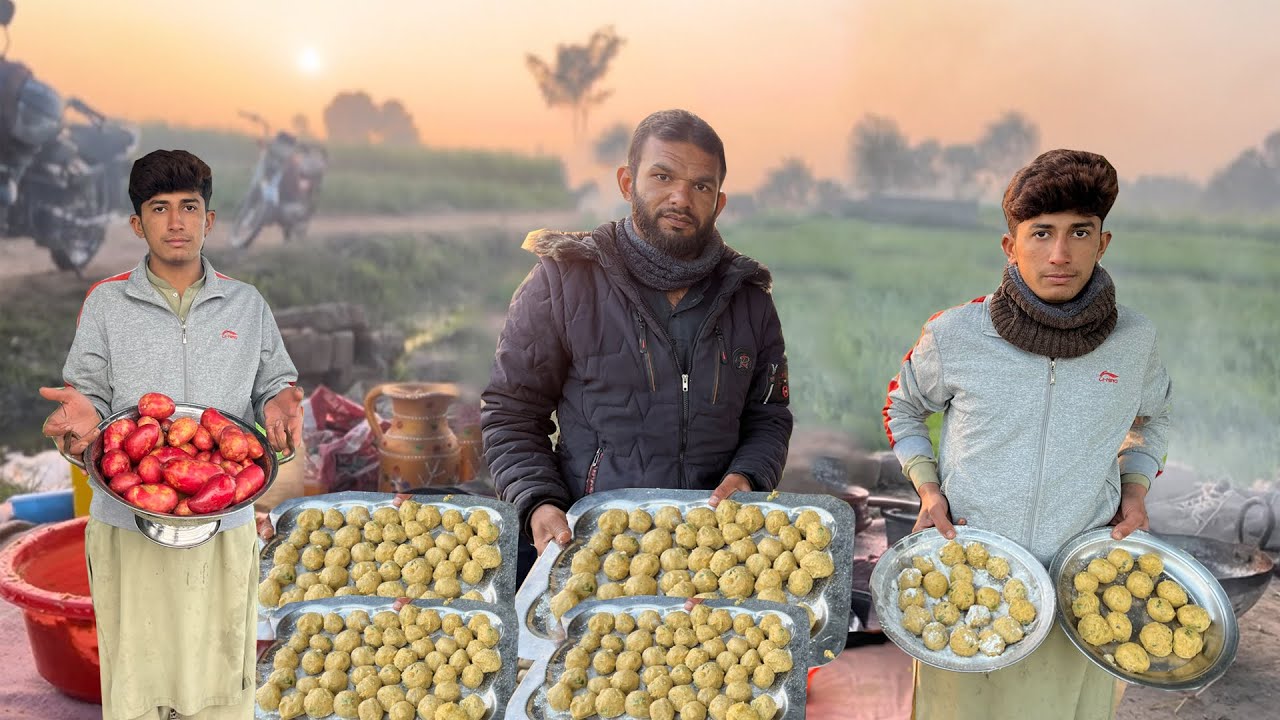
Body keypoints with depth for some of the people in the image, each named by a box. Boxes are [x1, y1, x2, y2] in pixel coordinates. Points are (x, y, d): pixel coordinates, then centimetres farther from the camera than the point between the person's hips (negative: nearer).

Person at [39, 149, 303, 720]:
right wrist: (82, 414, -17)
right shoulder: (105, 303, 6)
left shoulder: (247, 305, 9)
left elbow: (275, 386, 13)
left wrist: (280, 405, -10)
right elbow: (89, 394, 6)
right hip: (128, 526, -1)